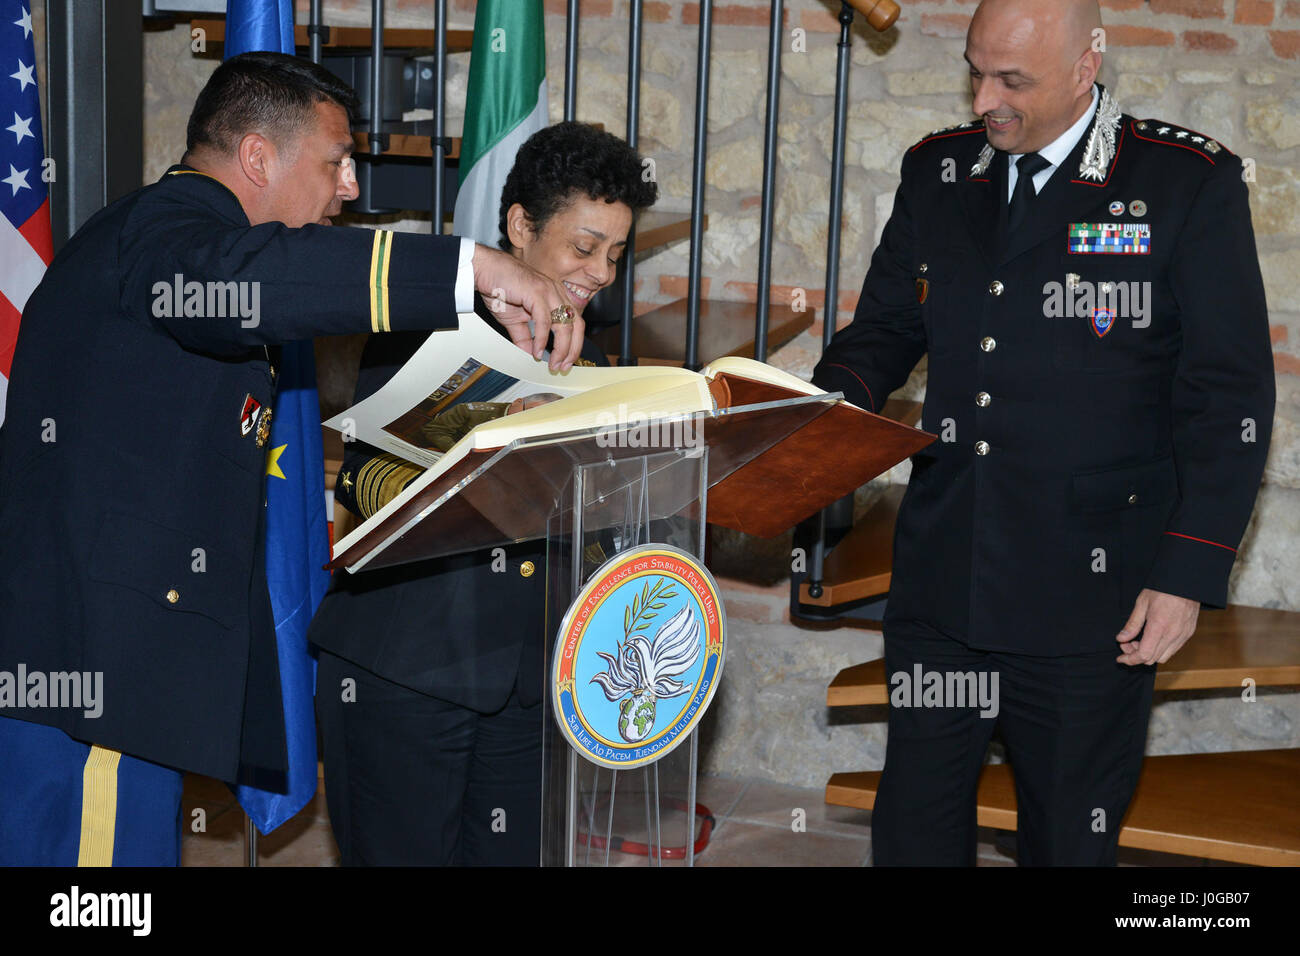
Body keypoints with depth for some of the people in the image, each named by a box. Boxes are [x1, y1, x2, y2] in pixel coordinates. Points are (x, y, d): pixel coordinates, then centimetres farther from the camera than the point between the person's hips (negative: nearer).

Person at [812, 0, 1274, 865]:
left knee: (1070, 838, 10)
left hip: (1089, 600, -4)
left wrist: (1188, 572, -12)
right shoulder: (937, 171, 8)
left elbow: (1228, 397, -7)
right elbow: (886, 328, 18)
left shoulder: (1191, 185, -7)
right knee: (913, 826, 13)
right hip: (940, 585, 4)